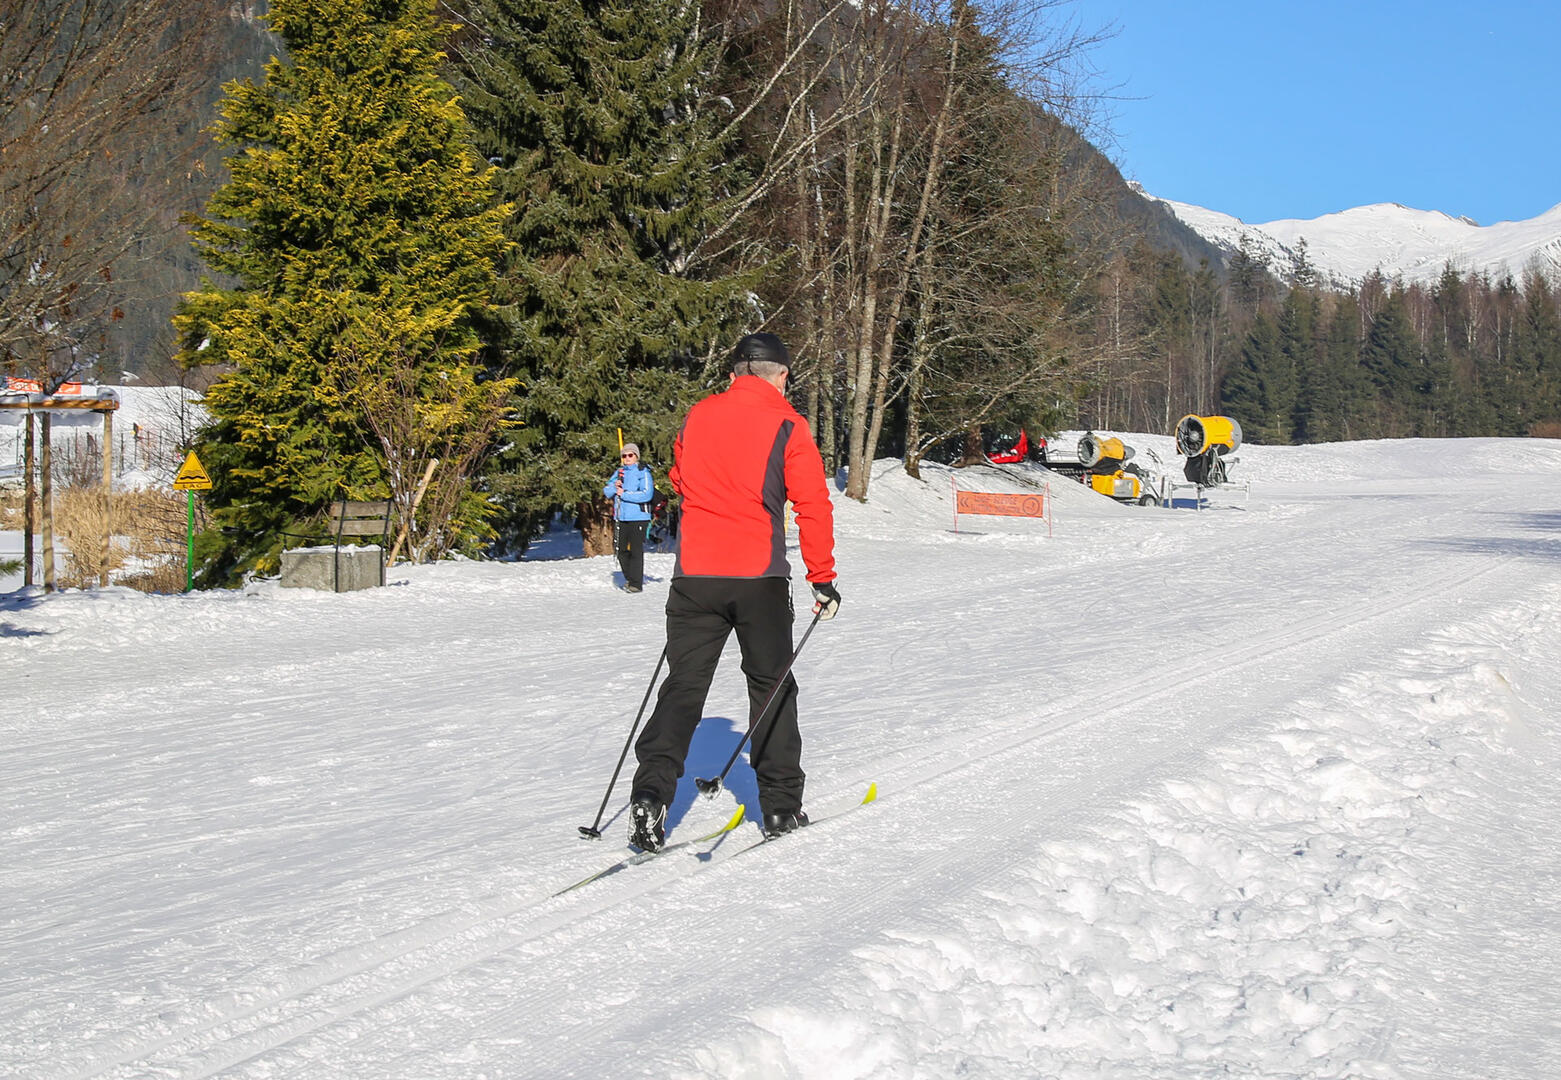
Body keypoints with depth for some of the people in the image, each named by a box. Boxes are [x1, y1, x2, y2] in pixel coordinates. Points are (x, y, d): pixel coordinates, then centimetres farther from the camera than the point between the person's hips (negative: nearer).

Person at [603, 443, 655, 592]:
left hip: (638, 518, -6)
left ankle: (636, 583, -2)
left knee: (636, 550, -6)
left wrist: (624, 494, -16)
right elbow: (606, 492, 12)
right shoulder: (619, 472, 15)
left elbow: (647, 494, -16)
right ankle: (629, 578, 25)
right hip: (620, 518, 6)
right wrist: (614, 487, -10)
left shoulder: (643, 472, -4)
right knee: (621, 550, 9)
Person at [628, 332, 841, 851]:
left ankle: (651, 792, -12)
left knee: (683, 684, 5)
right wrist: (823, 578, 1)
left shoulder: (697, 417, 8)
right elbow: (813, 506, -6)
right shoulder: (787, 426, -3)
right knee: (772, 686, 11)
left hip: (694, 574, 3)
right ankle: (781, 805, 15)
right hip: (760, 576, -2)